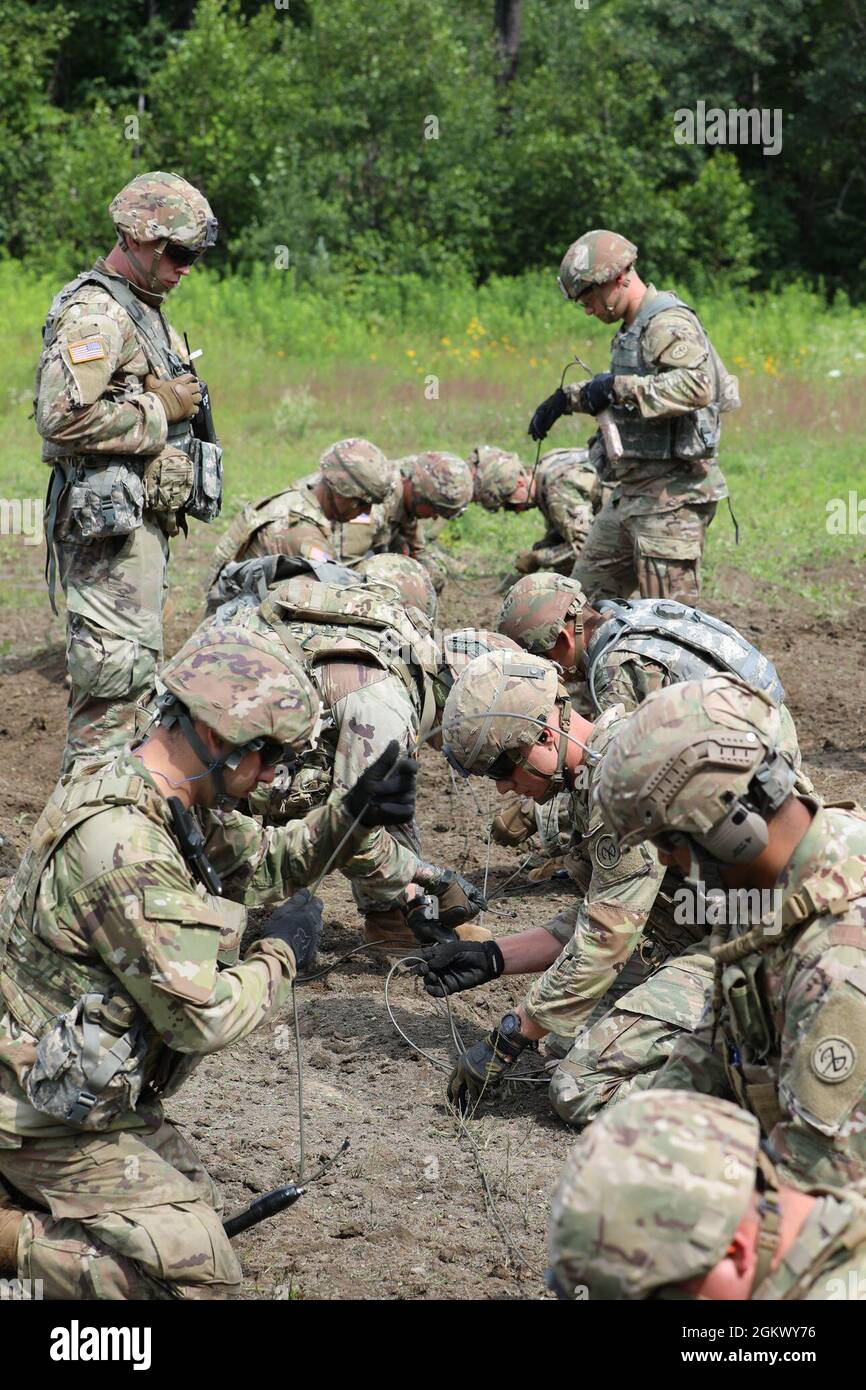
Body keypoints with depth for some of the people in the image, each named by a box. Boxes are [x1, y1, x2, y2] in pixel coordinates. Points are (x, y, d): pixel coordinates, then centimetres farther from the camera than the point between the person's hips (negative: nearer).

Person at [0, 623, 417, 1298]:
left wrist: (354, 813, 2)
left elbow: (263, 862, 18)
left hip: (97, 1090, 10)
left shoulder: (168, 799, 1)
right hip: (54, 1118, -10)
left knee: (198, 1207, 21)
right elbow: (202, 1016, -27)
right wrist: (281, 956, -10)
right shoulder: (122, 846, -30)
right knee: (201, 1275, -10)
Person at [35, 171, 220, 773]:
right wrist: (160, 410, -18)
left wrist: (180, 400, 12)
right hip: (109, 521, -10)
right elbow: (62, 416, -27)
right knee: (119, 663, -11)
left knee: (134, 662, 14)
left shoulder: (147, 311, 18)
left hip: (147, 516, 10)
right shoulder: (94, 313, -14)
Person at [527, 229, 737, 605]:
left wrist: (619, 388, -27)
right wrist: (567, 397, 28)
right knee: (586, 596, 14)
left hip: (671, 493, -11)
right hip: (632, 491, 11)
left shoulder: (669, 324, -14)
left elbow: (698, 386, -32)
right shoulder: (634, 328, 18)